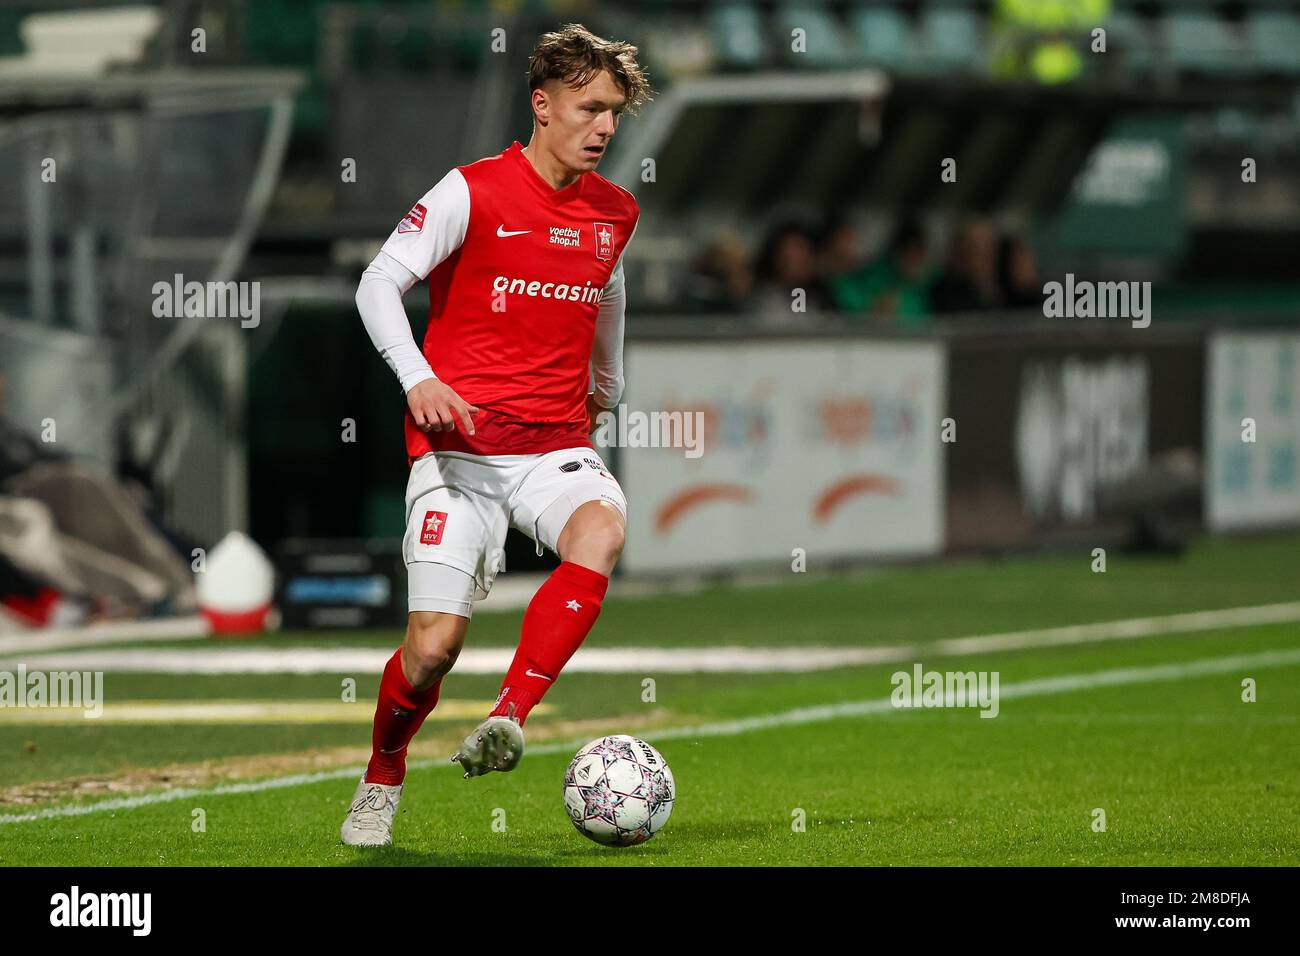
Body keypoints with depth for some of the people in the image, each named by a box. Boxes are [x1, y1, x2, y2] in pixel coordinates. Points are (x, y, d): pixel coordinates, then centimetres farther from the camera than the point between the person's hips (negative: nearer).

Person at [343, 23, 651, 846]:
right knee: (435, 644, -8)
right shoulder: (473, 192, -7)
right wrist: (417, 379, -20)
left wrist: (609, 388, 42)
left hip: (557, 445, 3)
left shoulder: (616, 213, 9)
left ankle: (508, 720, -34)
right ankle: (382, 780, 21)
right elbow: (379, 284, -6)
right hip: (461, 446, -3)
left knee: (601, 530, -33)